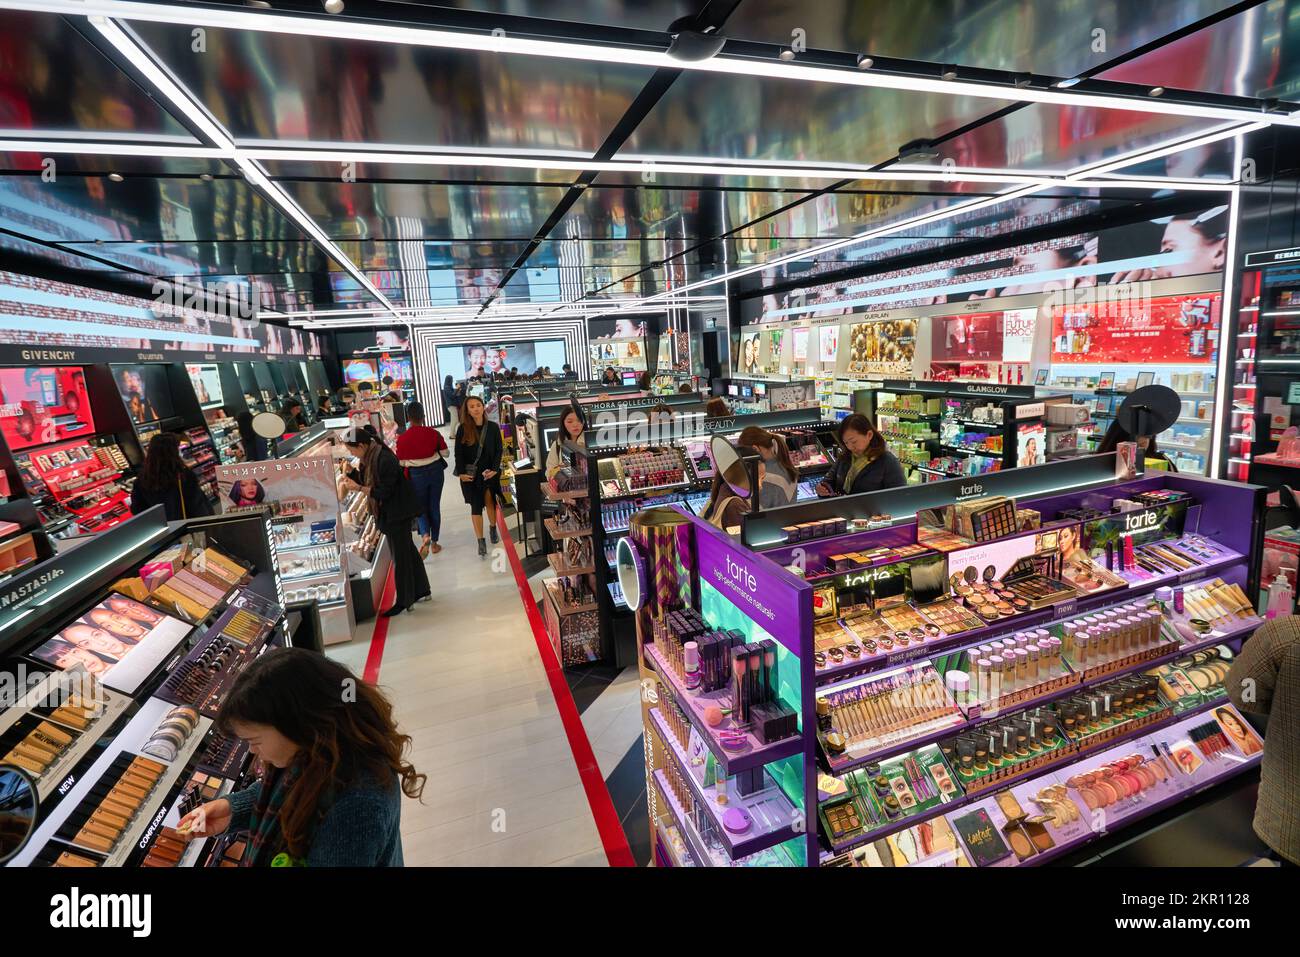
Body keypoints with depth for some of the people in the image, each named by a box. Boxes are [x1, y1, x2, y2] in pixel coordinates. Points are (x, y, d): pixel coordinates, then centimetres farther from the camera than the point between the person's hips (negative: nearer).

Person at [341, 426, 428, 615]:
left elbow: (384, 492, -24)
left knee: (400, 556, 0)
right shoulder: (369, 458, 4)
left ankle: (404, 601, 11)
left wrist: (358, 488, -25)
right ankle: (421, 590, 31)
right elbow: (363, 480, 12)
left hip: (397, 514, -10)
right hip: (388, 513, 10)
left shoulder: (385, 460, -24)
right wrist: (350, 472, -2)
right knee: (408, 551, 18)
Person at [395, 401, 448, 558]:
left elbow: (401, 462, -6)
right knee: (434, 506, 14)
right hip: (435, 471, 1)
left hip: (417, 474, -1)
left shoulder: (402, 438, -14)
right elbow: (445, 453, -2)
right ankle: (434, 542, 21)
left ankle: (425, 535, -11)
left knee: (421, 506, 15)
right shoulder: (434, 433, -12)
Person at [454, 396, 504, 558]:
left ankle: (493, 527, 24)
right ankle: (481, 542, 8)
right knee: (476, 506, 2)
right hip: (470, 473, 0)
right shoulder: (462, 429, -4)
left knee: (489, 499, -4)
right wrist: (461, 473, -8)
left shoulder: (493, 427, -2)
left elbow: (499, 450, 0)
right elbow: (458, 453, 0)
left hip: (489, 471, 1)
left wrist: (494, 469, -9)